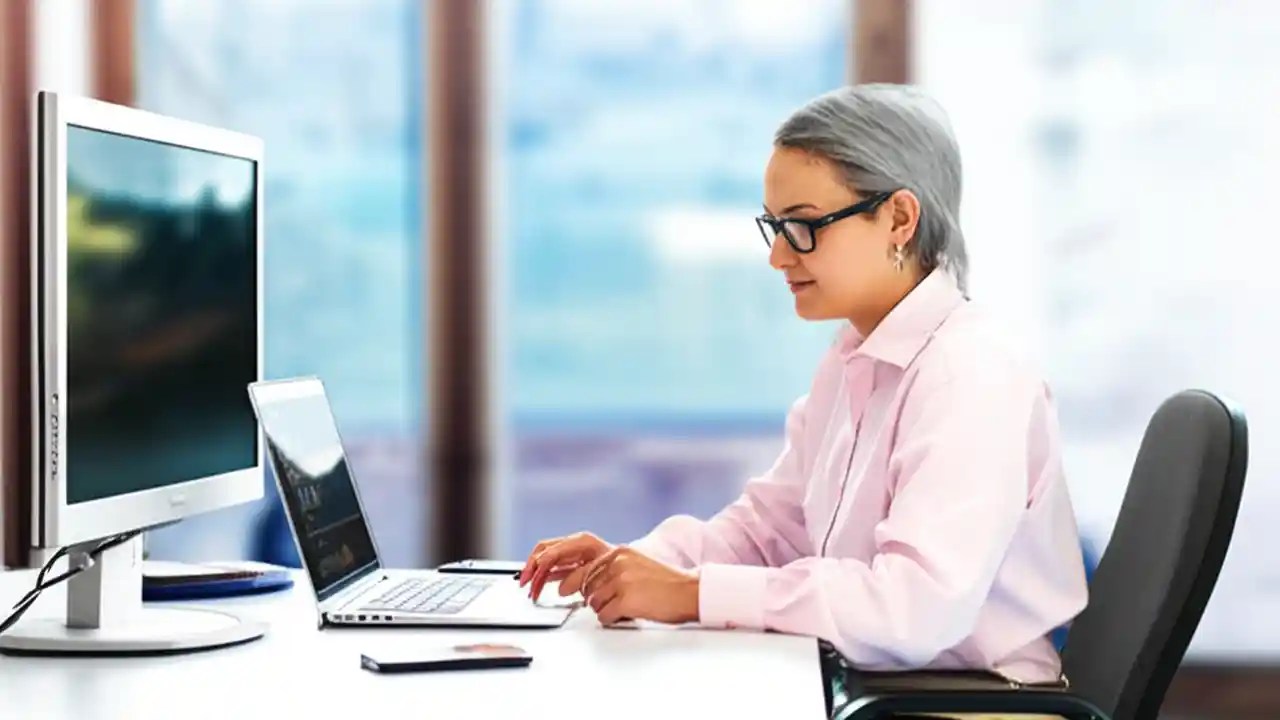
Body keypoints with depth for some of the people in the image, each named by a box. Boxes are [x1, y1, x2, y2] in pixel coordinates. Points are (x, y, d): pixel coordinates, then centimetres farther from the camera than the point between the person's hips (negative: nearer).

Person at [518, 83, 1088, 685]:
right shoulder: (851, 358, 9)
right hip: (870, 683, 7)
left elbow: (920, 605, -28)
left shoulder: (971, 377, -18)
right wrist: (637, 562, -4)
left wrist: (696, 594, -26)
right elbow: (771, 524, 13)